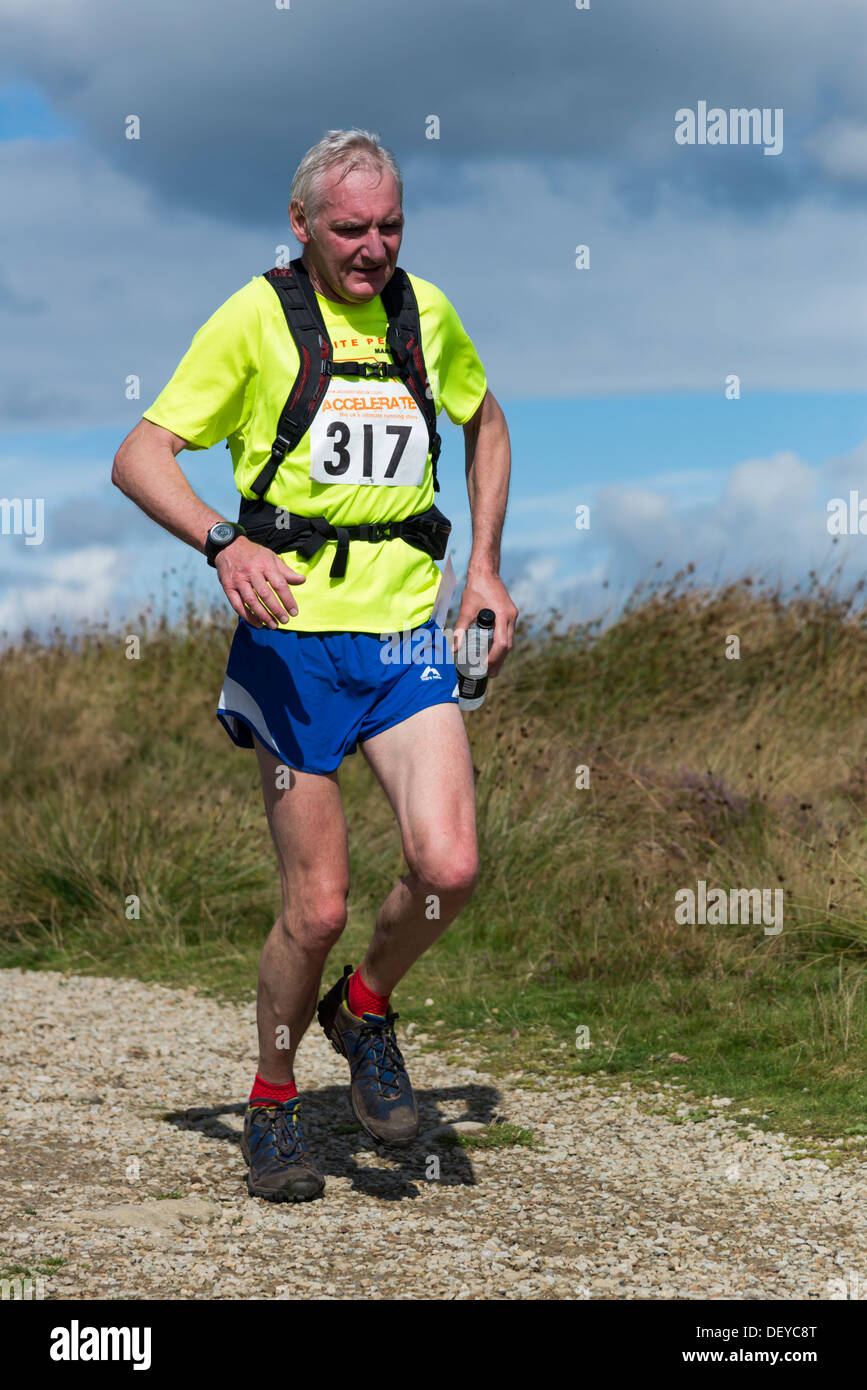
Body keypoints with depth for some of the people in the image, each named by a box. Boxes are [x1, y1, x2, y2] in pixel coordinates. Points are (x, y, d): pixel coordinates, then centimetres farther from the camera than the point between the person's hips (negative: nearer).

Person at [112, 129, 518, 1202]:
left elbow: (486, 425, 29)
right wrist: (224, 543, -25)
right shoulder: (257, 317, -4)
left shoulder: (426, 314, 10)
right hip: (295, 636, -3)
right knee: (318, 906, -3)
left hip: (409, 634, 4)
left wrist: (484, 570, 18)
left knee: (448, 869, -15)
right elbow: (140, 457, -7)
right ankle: (272, 1104, 21)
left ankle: (364, 1011, 16)